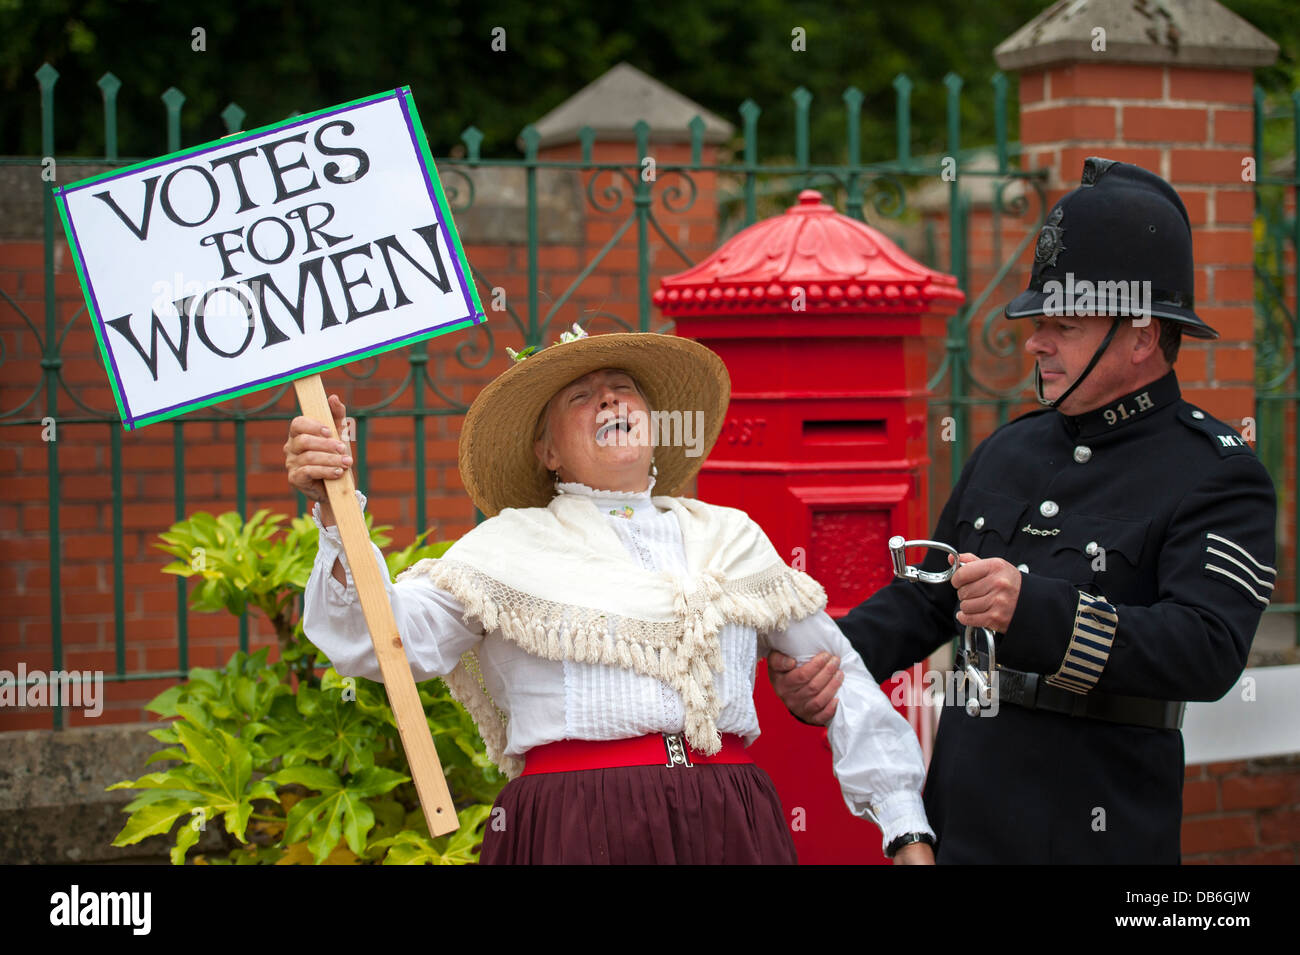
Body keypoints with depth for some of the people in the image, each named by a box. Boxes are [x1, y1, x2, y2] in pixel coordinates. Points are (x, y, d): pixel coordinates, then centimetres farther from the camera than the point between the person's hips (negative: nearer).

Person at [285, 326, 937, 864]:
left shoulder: (731, 537, 19)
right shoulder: (510, 546, 9)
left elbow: (843, 682, 21)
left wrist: (908, 834, 15)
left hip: (731, 827, 3)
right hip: (576, 832, -3)